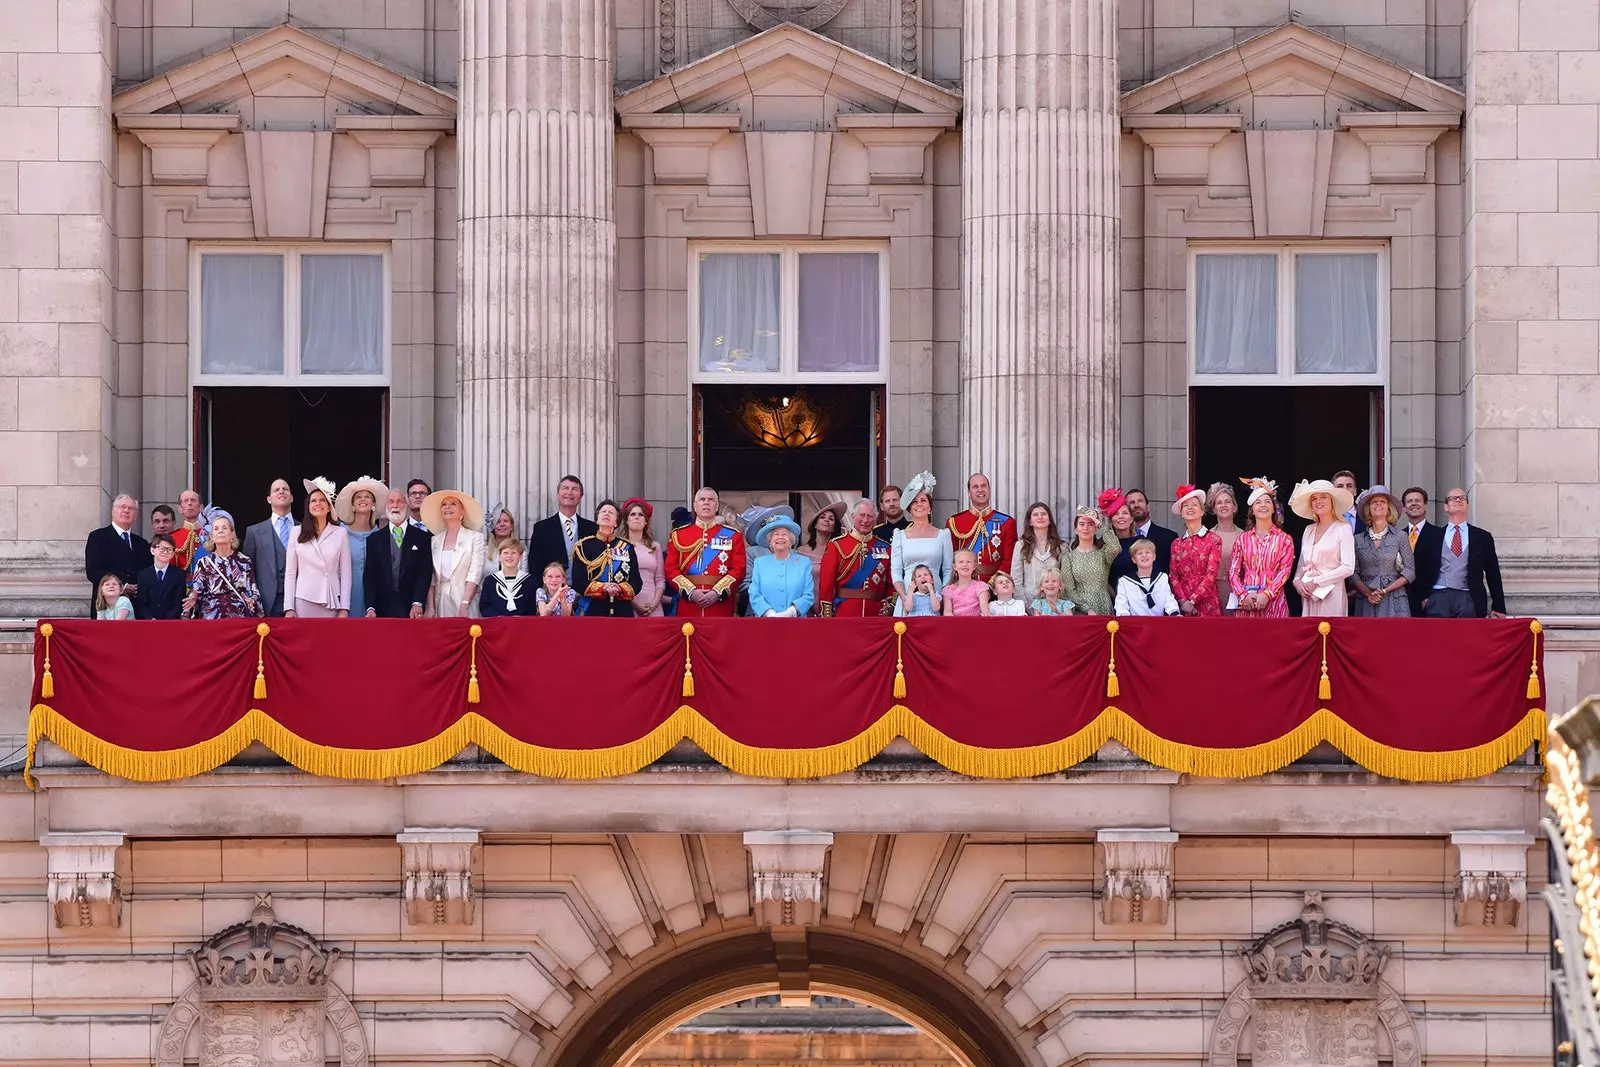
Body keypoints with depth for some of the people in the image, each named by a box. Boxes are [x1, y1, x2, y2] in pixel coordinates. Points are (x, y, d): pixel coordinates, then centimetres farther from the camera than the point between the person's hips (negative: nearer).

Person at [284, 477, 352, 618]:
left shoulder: (341, 533, 6)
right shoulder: (297, 533, 7)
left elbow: (346, 574, 5)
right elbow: (290, 574, 7)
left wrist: (344, 609, -1)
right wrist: (289, 608, 0)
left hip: (331, 604, 0)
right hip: (303, 602, 0)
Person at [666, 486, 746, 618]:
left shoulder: (732, 536, 8)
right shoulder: (678, 535, 10)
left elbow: (739, 570, 1)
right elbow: (671, 570, 4)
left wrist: (717, 593, -13)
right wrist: (691, 592, -11)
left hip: (721, 608, -1)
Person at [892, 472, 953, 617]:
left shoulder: (943, 534, 9)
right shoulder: (900, 536, 11)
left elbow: (948, 572, 7)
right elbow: (895, 571, 6)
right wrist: (904, 597, -9)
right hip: (907, 596, 0)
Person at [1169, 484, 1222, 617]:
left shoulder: (1213, 540, 1)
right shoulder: (1177, 544, 11)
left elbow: (1211, 574, -6)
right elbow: (1173, 576, 7)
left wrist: (1192, 600, -12)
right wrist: (1183, 601, -9)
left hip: (1206, 603, -3)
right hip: (1182, 606, 3)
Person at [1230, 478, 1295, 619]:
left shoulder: (1284, 539, 7)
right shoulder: (1243, 539, 12)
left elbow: (1285, 571, -2)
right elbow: (1233, 572, 6)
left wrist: (1267, 595, -15)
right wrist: (1243, 595, -12)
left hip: (1273, 601, -1)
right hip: (1247, 603, 1)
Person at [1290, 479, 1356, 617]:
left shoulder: (1343, 529, -3)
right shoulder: (1309, 530, 14)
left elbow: (1347, 568, -11)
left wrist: (1316, 582, -12)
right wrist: (1297, 581, -3)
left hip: (1331, 595, -5)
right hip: (1308, 595, 5)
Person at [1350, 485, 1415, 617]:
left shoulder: (1400, 537, 5)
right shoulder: (1358, 539, 9)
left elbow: (1409, 572, 2)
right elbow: (1353, 573, 6)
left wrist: (1385, 590, -8)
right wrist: (1368, 593, -10)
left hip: (1393, 602, -1)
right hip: (1365, 603, 1)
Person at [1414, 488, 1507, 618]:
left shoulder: (1482, 537, 13)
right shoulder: (1431, 535, 15)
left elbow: (1493, 575, 12)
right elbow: (1419, 570, 15)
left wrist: (1498, 608, 8)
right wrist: (1423, 597, 3)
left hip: (1468, 599, 0)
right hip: (1438, 597, 0)